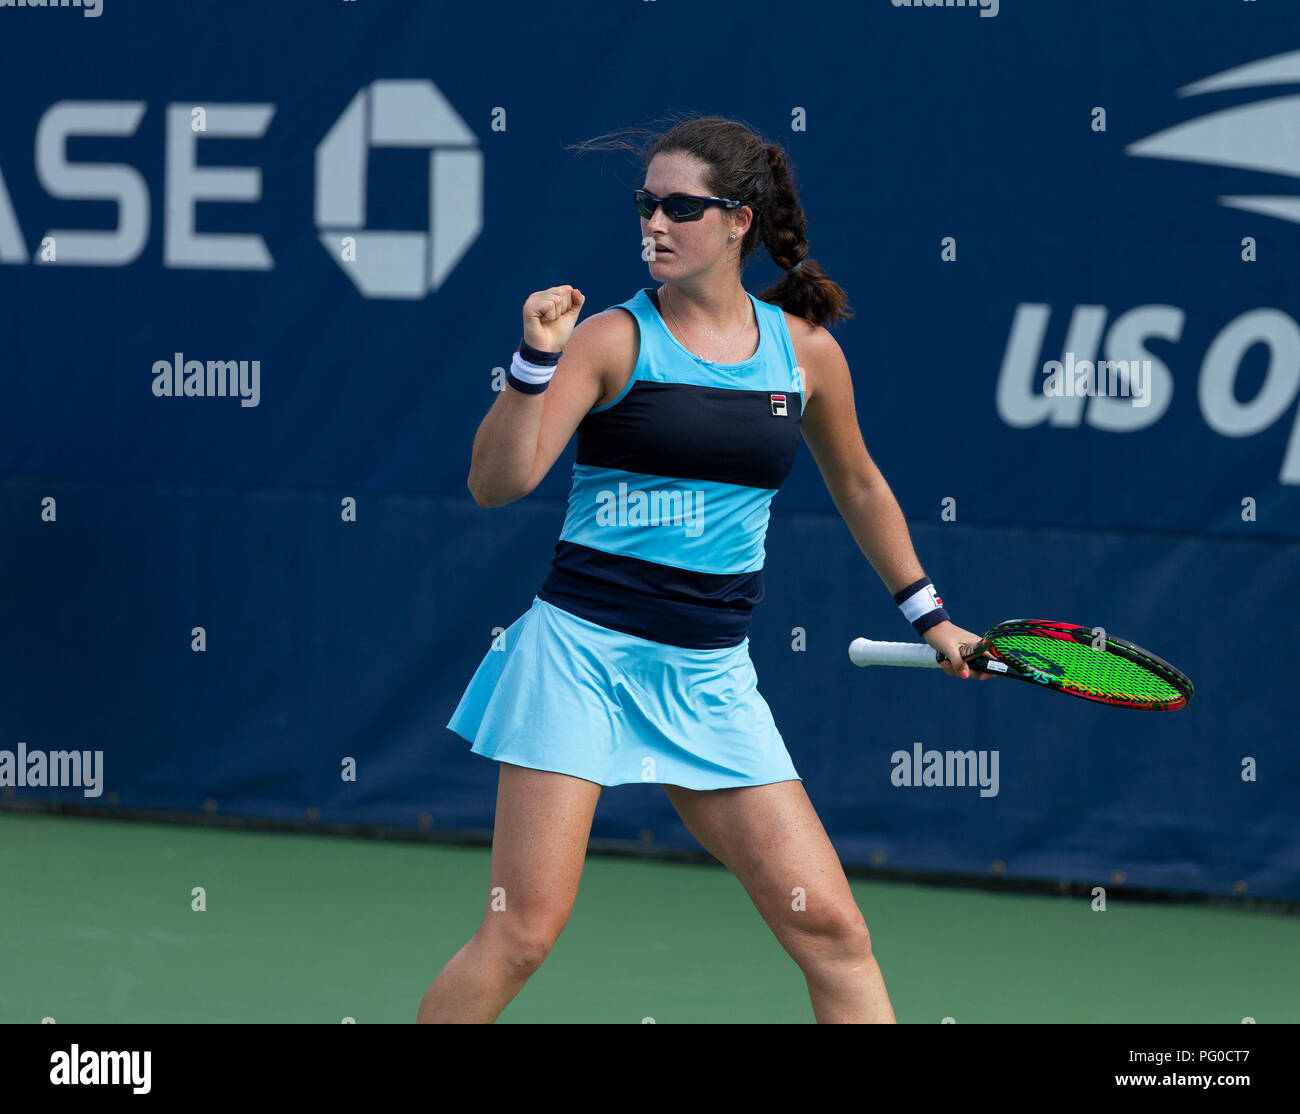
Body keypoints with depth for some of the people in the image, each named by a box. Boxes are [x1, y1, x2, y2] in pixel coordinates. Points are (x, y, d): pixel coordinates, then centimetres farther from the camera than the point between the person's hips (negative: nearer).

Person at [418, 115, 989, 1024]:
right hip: (583, 650, -3)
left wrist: (927, 615, 28)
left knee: (829, 926, -2)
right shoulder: (613, 340, -5)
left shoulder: (806, 351, 6)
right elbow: (497, 482, -13)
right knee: (522, 932, -8)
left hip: (710, 677, 3)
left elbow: (857, 484, 24)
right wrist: (537, 361, -24)